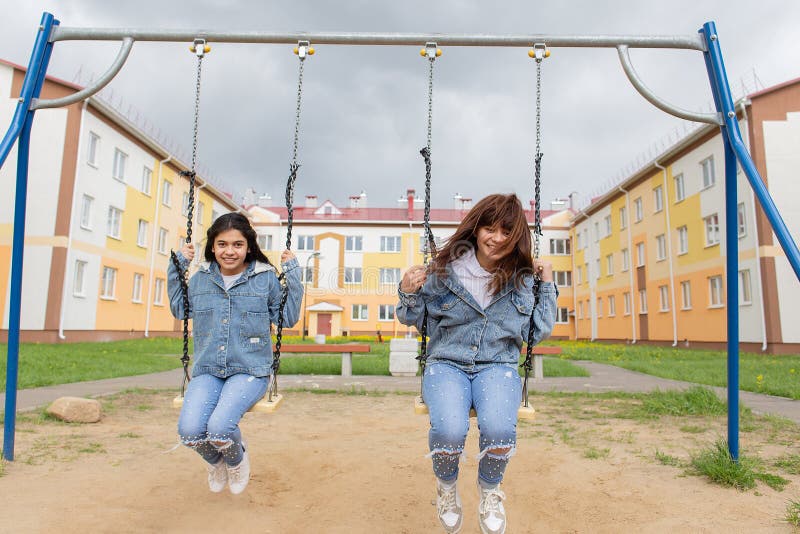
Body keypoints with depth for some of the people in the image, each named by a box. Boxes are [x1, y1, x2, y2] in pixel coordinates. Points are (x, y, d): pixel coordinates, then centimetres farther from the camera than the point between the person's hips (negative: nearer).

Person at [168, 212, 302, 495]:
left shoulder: (266, 277, 1)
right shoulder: (201, 277, 9)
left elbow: (288, 318, 2)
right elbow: (179, 309, 23)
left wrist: (292, 274, -5)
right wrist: (177, 267, 13)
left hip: (249, 370, -3)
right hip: (207, 371, 3)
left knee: (219, 428, -27)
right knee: (189, 430, -21)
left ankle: (237, 458, 12)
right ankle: (215, 461, 17)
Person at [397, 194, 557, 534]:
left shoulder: (523, 279, 4)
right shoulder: (445, 269, -2)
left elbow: (538, 332, 8)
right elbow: (417, 319, 10)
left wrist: (547, 286, 1)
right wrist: (409, 295, -11)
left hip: (498, 367, 1)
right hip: (446, 363, -1)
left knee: (499, 428, -32)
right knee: (449, 430, -32)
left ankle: (489, 489, 6)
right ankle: (446, 486, 8)